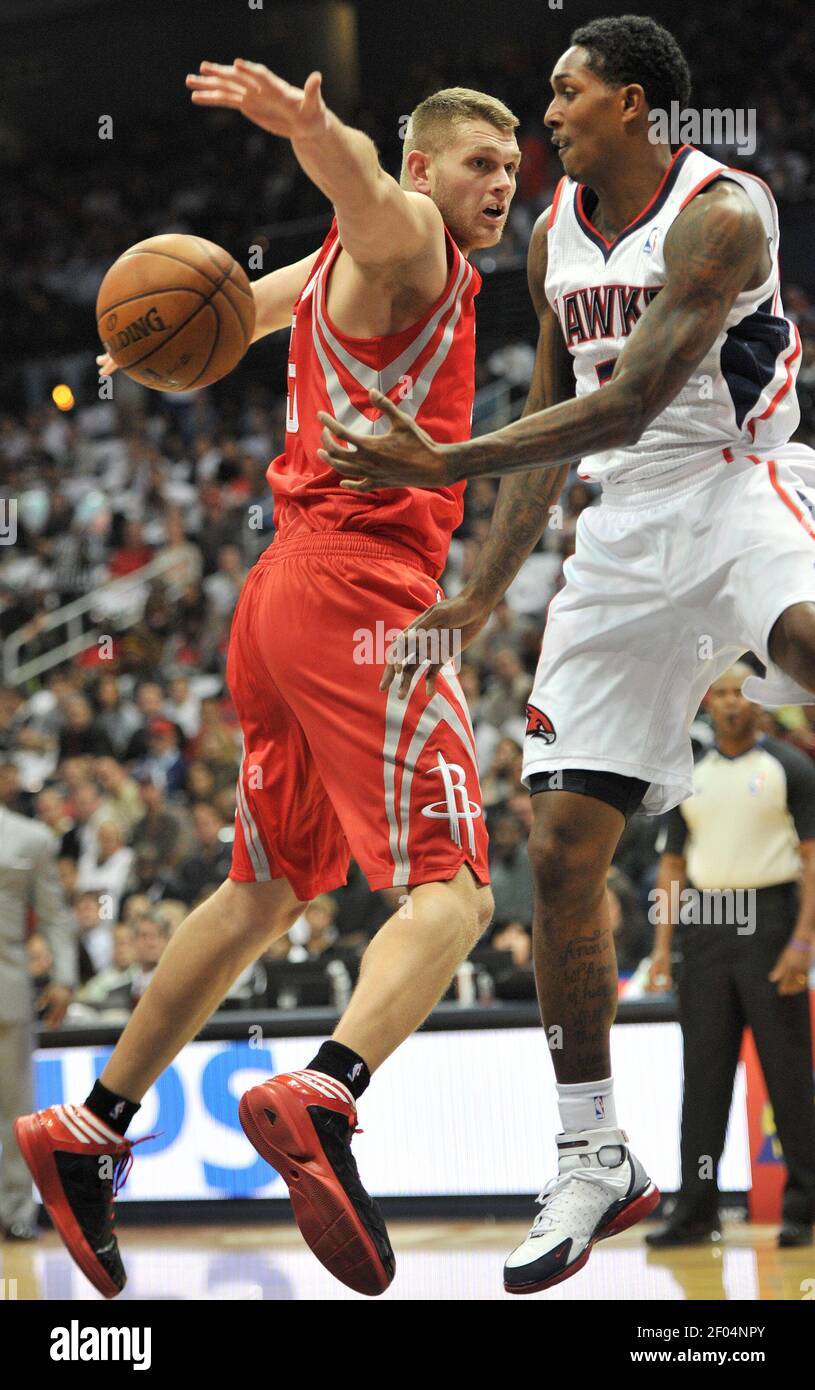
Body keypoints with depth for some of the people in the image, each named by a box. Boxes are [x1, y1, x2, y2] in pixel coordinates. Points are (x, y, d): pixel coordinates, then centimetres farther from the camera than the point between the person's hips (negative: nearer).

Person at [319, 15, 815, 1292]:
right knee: (562, 843, 0)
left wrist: (448, 465, -27)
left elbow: (631, 404, -23)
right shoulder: (555, 233, 11)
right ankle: (593, 1164, 11)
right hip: (625, 530, 7)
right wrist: (485, 592, 16)